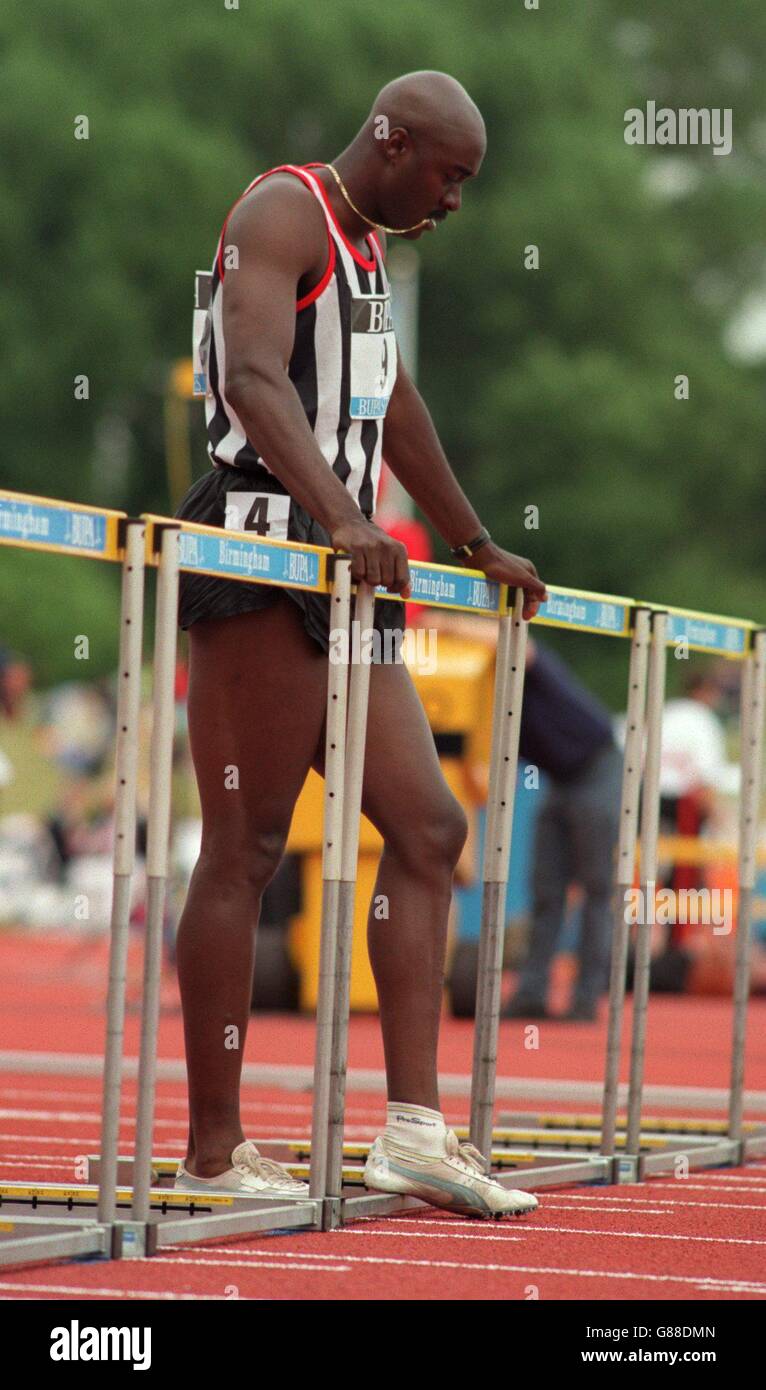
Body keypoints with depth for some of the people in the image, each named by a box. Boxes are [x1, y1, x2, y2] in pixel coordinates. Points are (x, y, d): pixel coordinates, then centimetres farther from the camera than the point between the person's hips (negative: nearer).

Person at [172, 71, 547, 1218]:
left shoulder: (365, 247, 23)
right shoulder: (286, 212, -7)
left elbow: (395, 411, 35)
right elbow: (255, 376, -23)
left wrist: (475, 544, 42)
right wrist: (343, 518, -35)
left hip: (343, 572, 10)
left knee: (428, 828, 2)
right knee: (245, 850, -8)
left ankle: (412, 1127, -1)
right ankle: (214, 1150, -6)